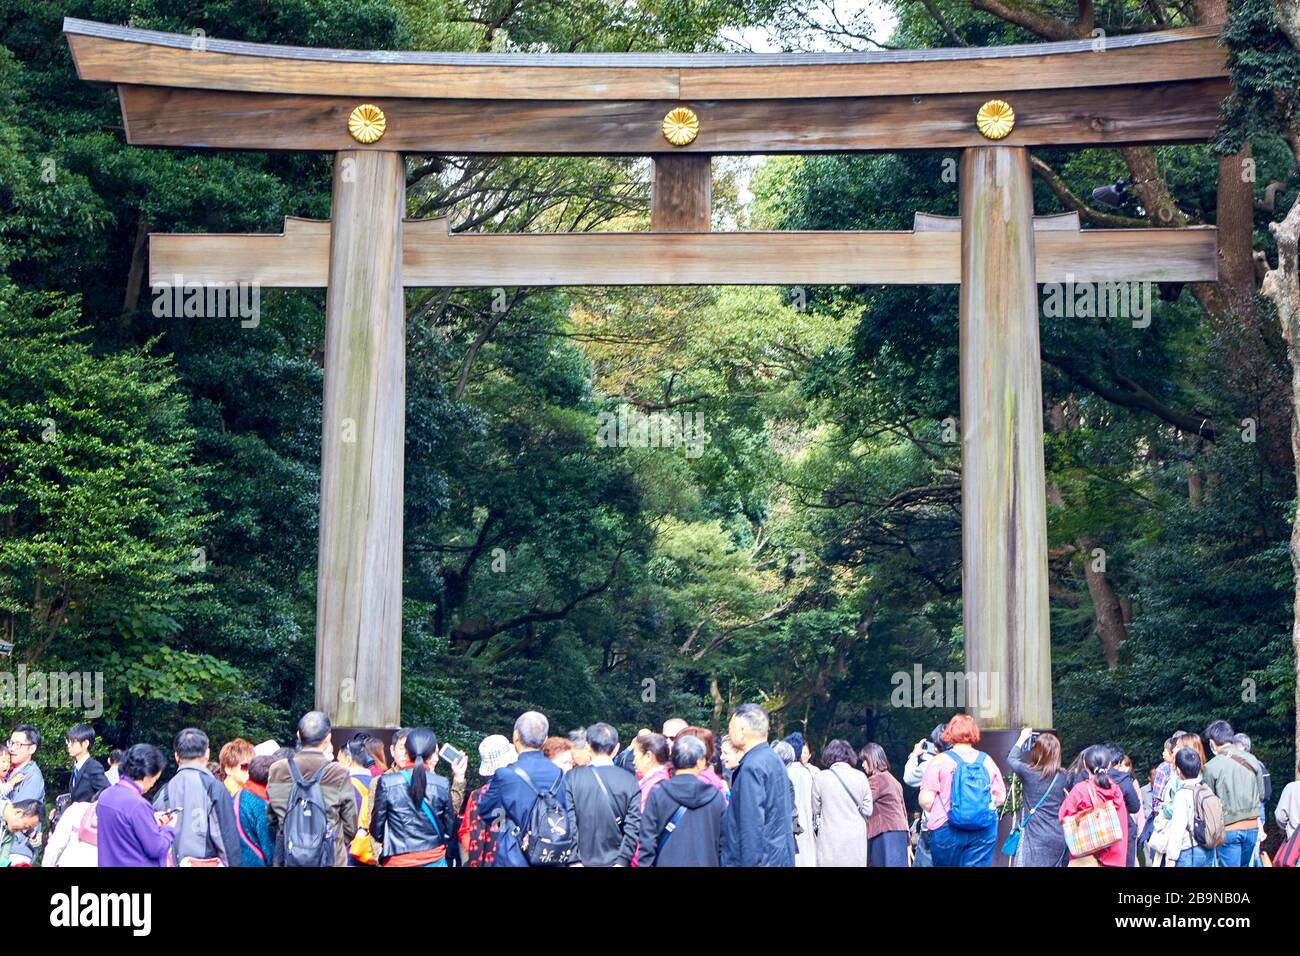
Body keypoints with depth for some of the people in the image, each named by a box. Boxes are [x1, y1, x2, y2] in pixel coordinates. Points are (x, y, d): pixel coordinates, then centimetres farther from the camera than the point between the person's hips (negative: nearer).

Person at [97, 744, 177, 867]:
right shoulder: (137, 804, -23)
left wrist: (151, 821, 11)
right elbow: (156, 848, -19)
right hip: (136, 863, -8)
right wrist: (169, 828, -1)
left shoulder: (105, 796, 2)